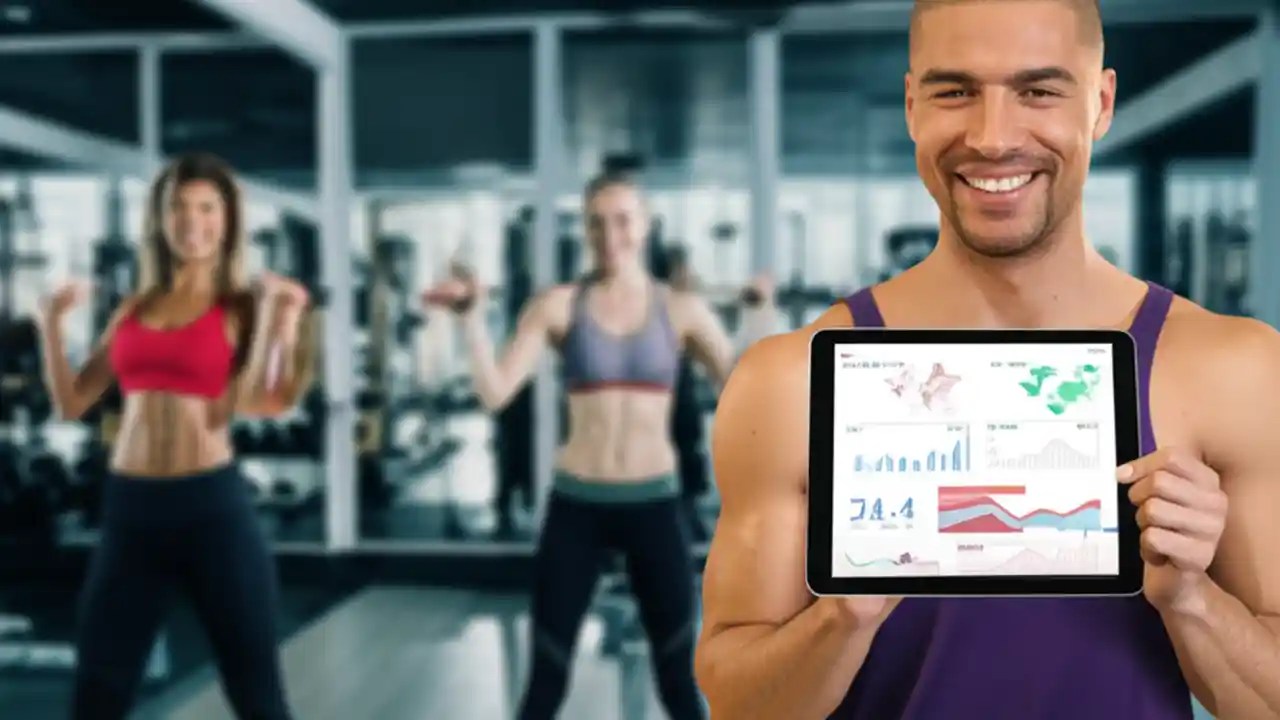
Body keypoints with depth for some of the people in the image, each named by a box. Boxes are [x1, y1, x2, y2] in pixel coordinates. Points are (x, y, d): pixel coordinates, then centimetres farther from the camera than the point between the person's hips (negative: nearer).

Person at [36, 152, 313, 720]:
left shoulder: (242, 308, 1)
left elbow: (262, 402, -15)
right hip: (129, 507, 4)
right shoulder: (134, 307, 12)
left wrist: (285, 320, -21)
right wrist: (52, 321, 6)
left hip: (211, 503, -4)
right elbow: (71, 403, 13)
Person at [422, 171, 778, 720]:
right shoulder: (558, 305, -2)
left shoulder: (681, 309, 0)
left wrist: (760, 316, -14)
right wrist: (472, 315, -18)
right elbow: (495, 391, -10)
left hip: (654, 504, 1)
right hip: (576, 505, 0)